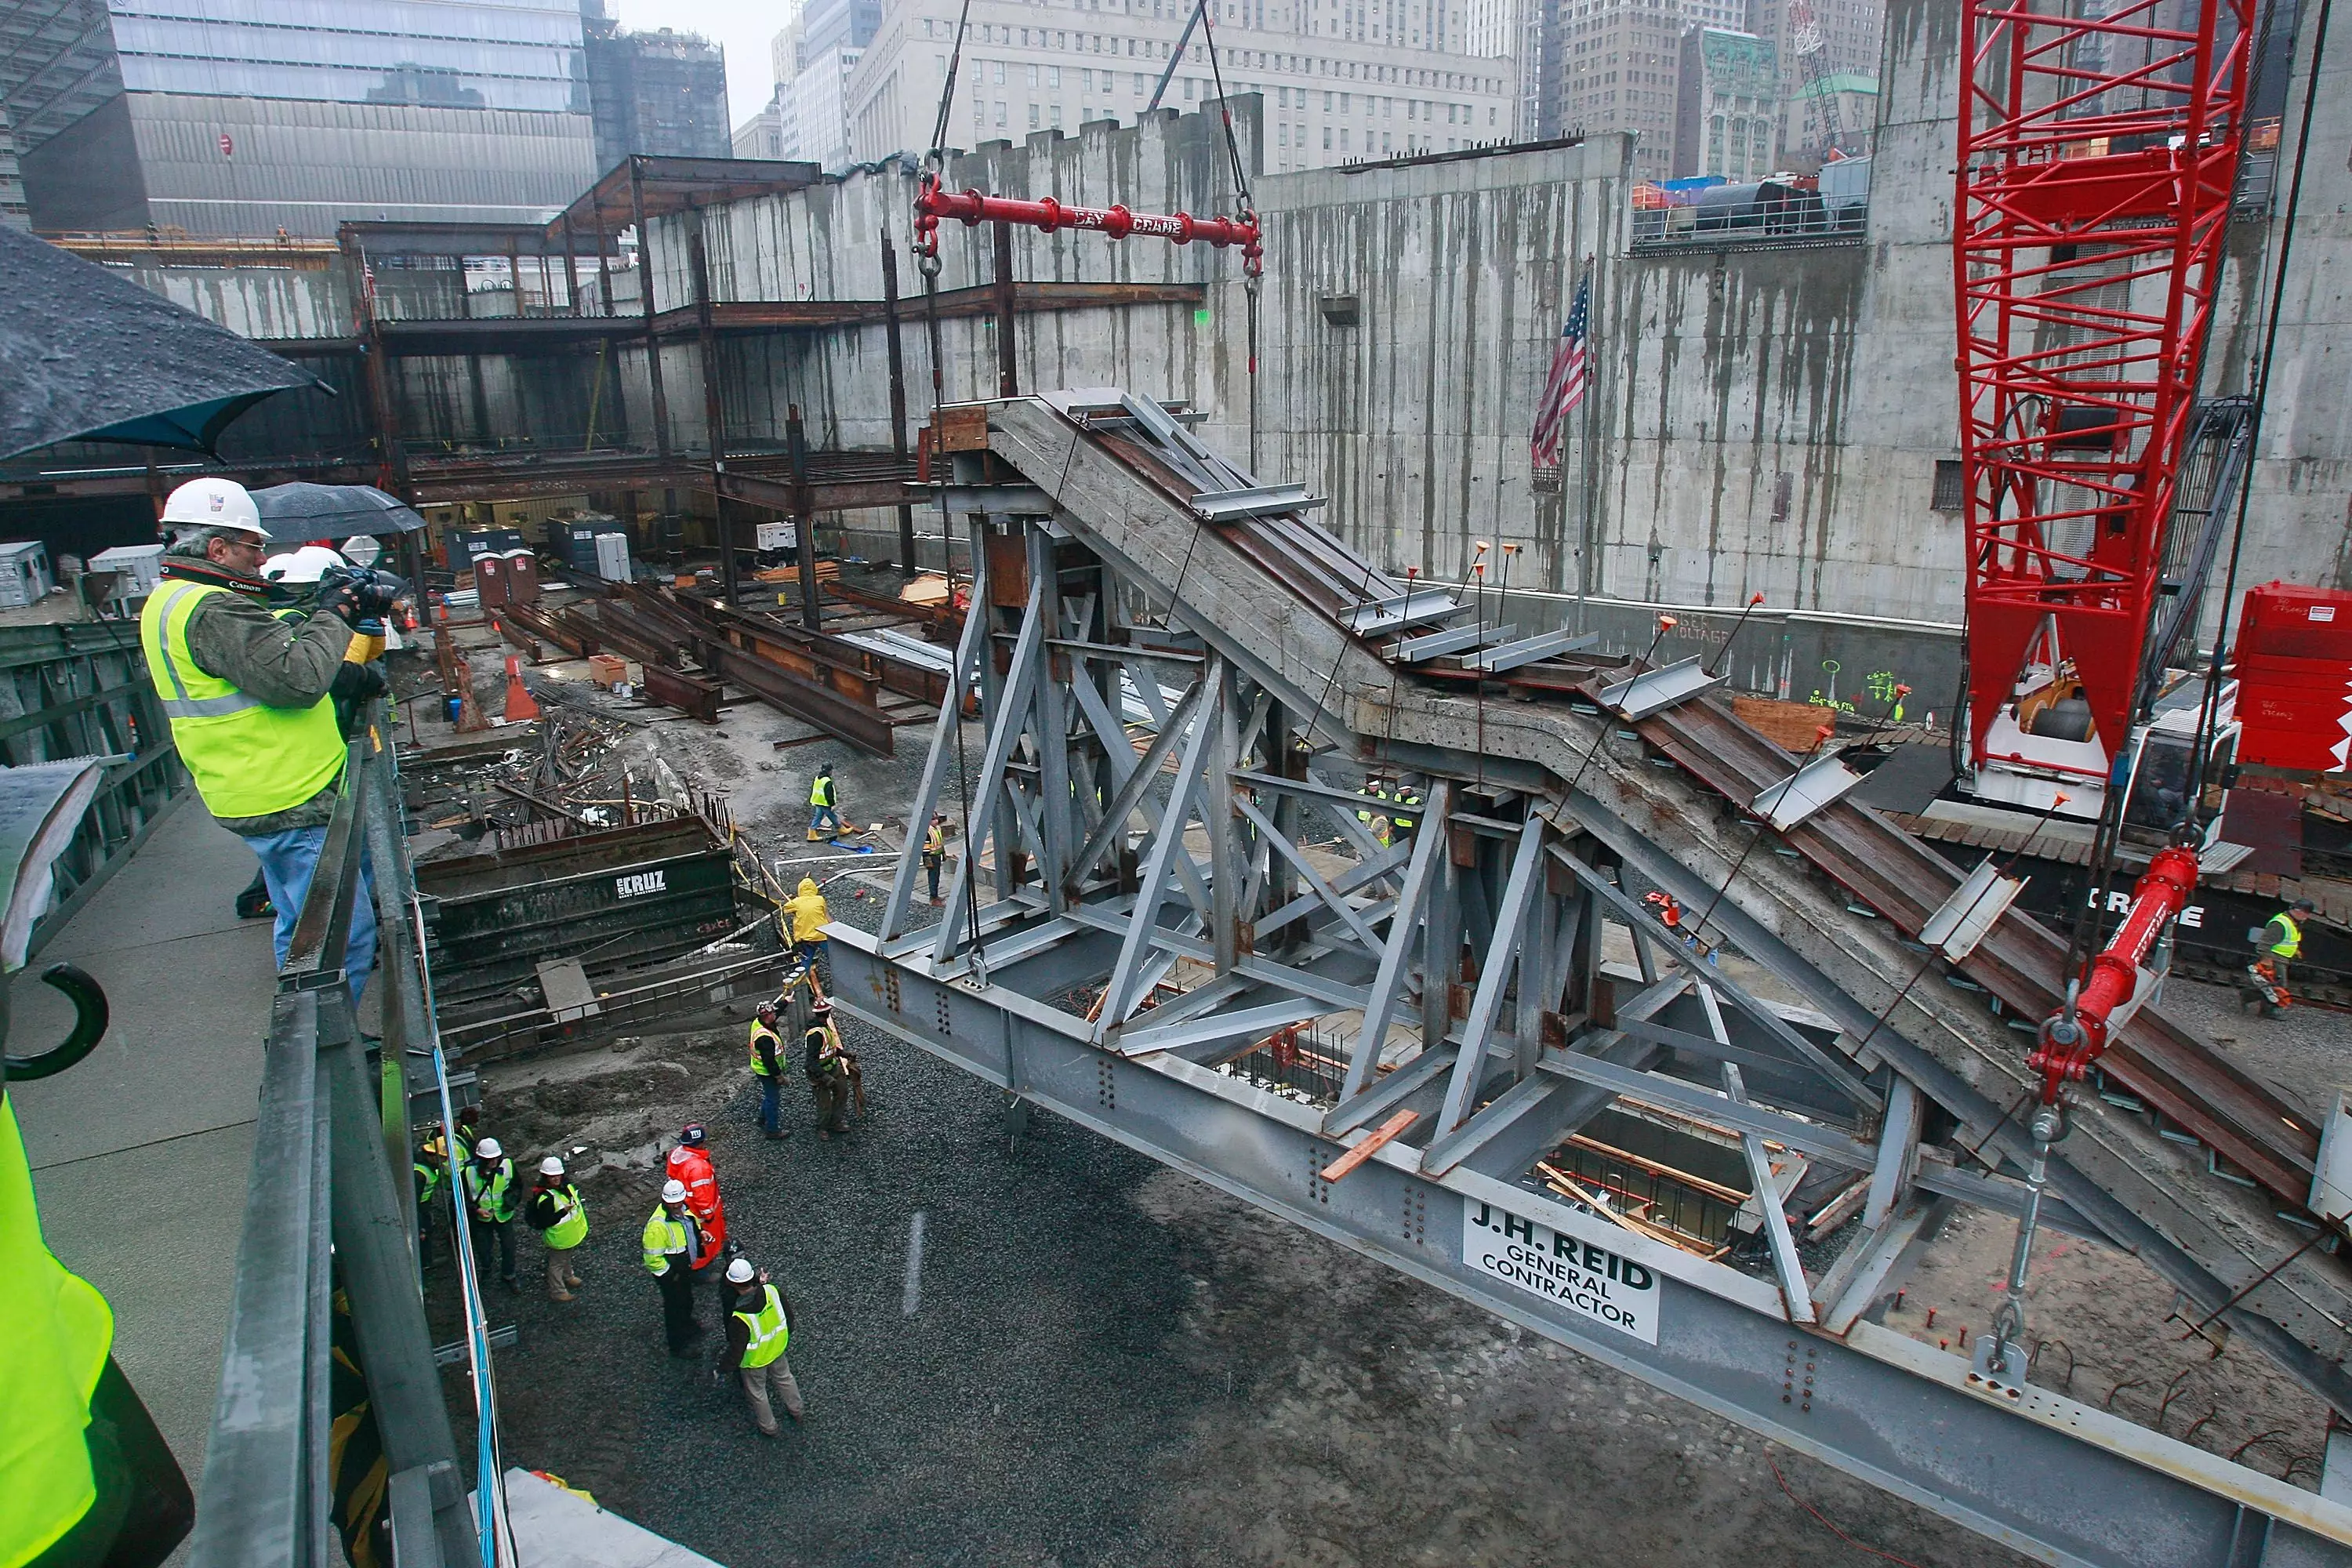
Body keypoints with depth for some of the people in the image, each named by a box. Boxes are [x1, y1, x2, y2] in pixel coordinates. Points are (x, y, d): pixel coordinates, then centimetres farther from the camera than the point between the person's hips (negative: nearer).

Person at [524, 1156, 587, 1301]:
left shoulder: (566, 1186, -8)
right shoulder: (546, 1198, -34)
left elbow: (575, 1201, 11)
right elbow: (545, 1222, -32)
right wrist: (564, 1211, -38)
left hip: (572, 1234, 8)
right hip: (558, 1238, -8)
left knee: (568, 1257, 31)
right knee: (557, 1263, 12)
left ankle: (568, 1277, 55)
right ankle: (557, 1290, 31)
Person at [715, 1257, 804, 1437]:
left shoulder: (740, 1318, -40)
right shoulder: (772, 1291, -25)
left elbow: (736, 1351, -27)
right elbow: (788, 1312, -6)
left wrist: (720, 1370, -9)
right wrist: (788, 1331, 16)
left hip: (755, 1361, -5)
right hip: (777, 1347, 5)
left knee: (757, 1393, 24)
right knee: (784, 1377, 31)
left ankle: (768, 1427, 46)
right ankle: (795, 1410, 53)